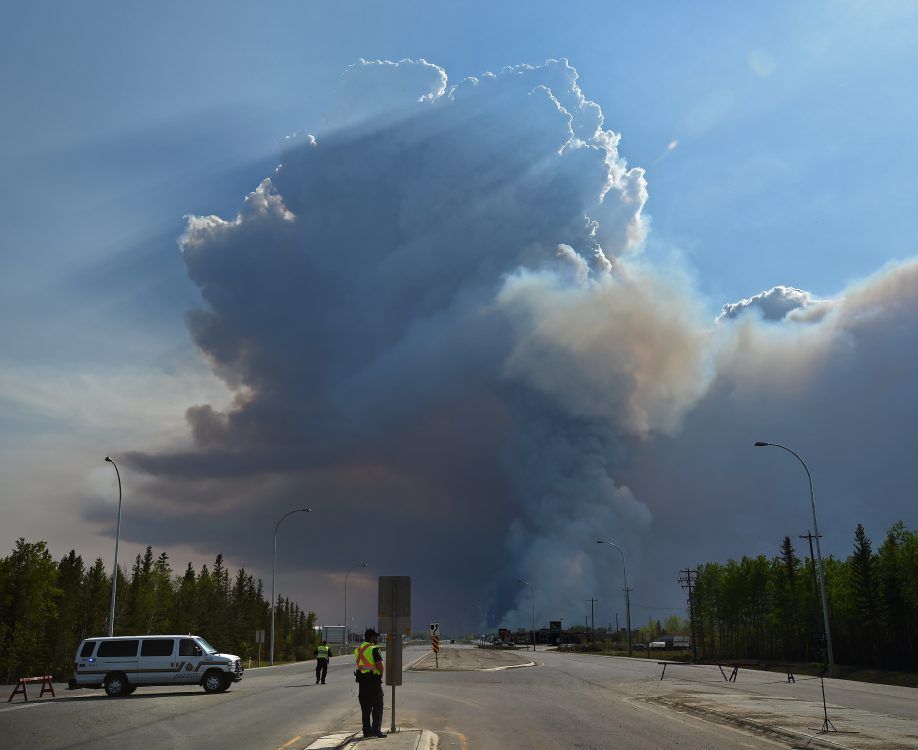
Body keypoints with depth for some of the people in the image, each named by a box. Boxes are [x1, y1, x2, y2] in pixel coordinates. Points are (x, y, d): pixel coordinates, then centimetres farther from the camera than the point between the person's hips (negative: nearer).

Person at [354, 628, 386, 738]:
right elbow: (380, 666, -18)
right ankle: (376, 729, -5)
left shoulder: (357, 650, 11)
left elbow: (359, 664, 12)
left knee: (365, 708, 12)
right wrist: (380, 674, 2)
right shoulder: (374, 649, -12)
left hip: (362, 680, 7)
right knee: (377, 707, 1)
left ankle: (367, 730, 13)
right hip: (373, 680, -6)